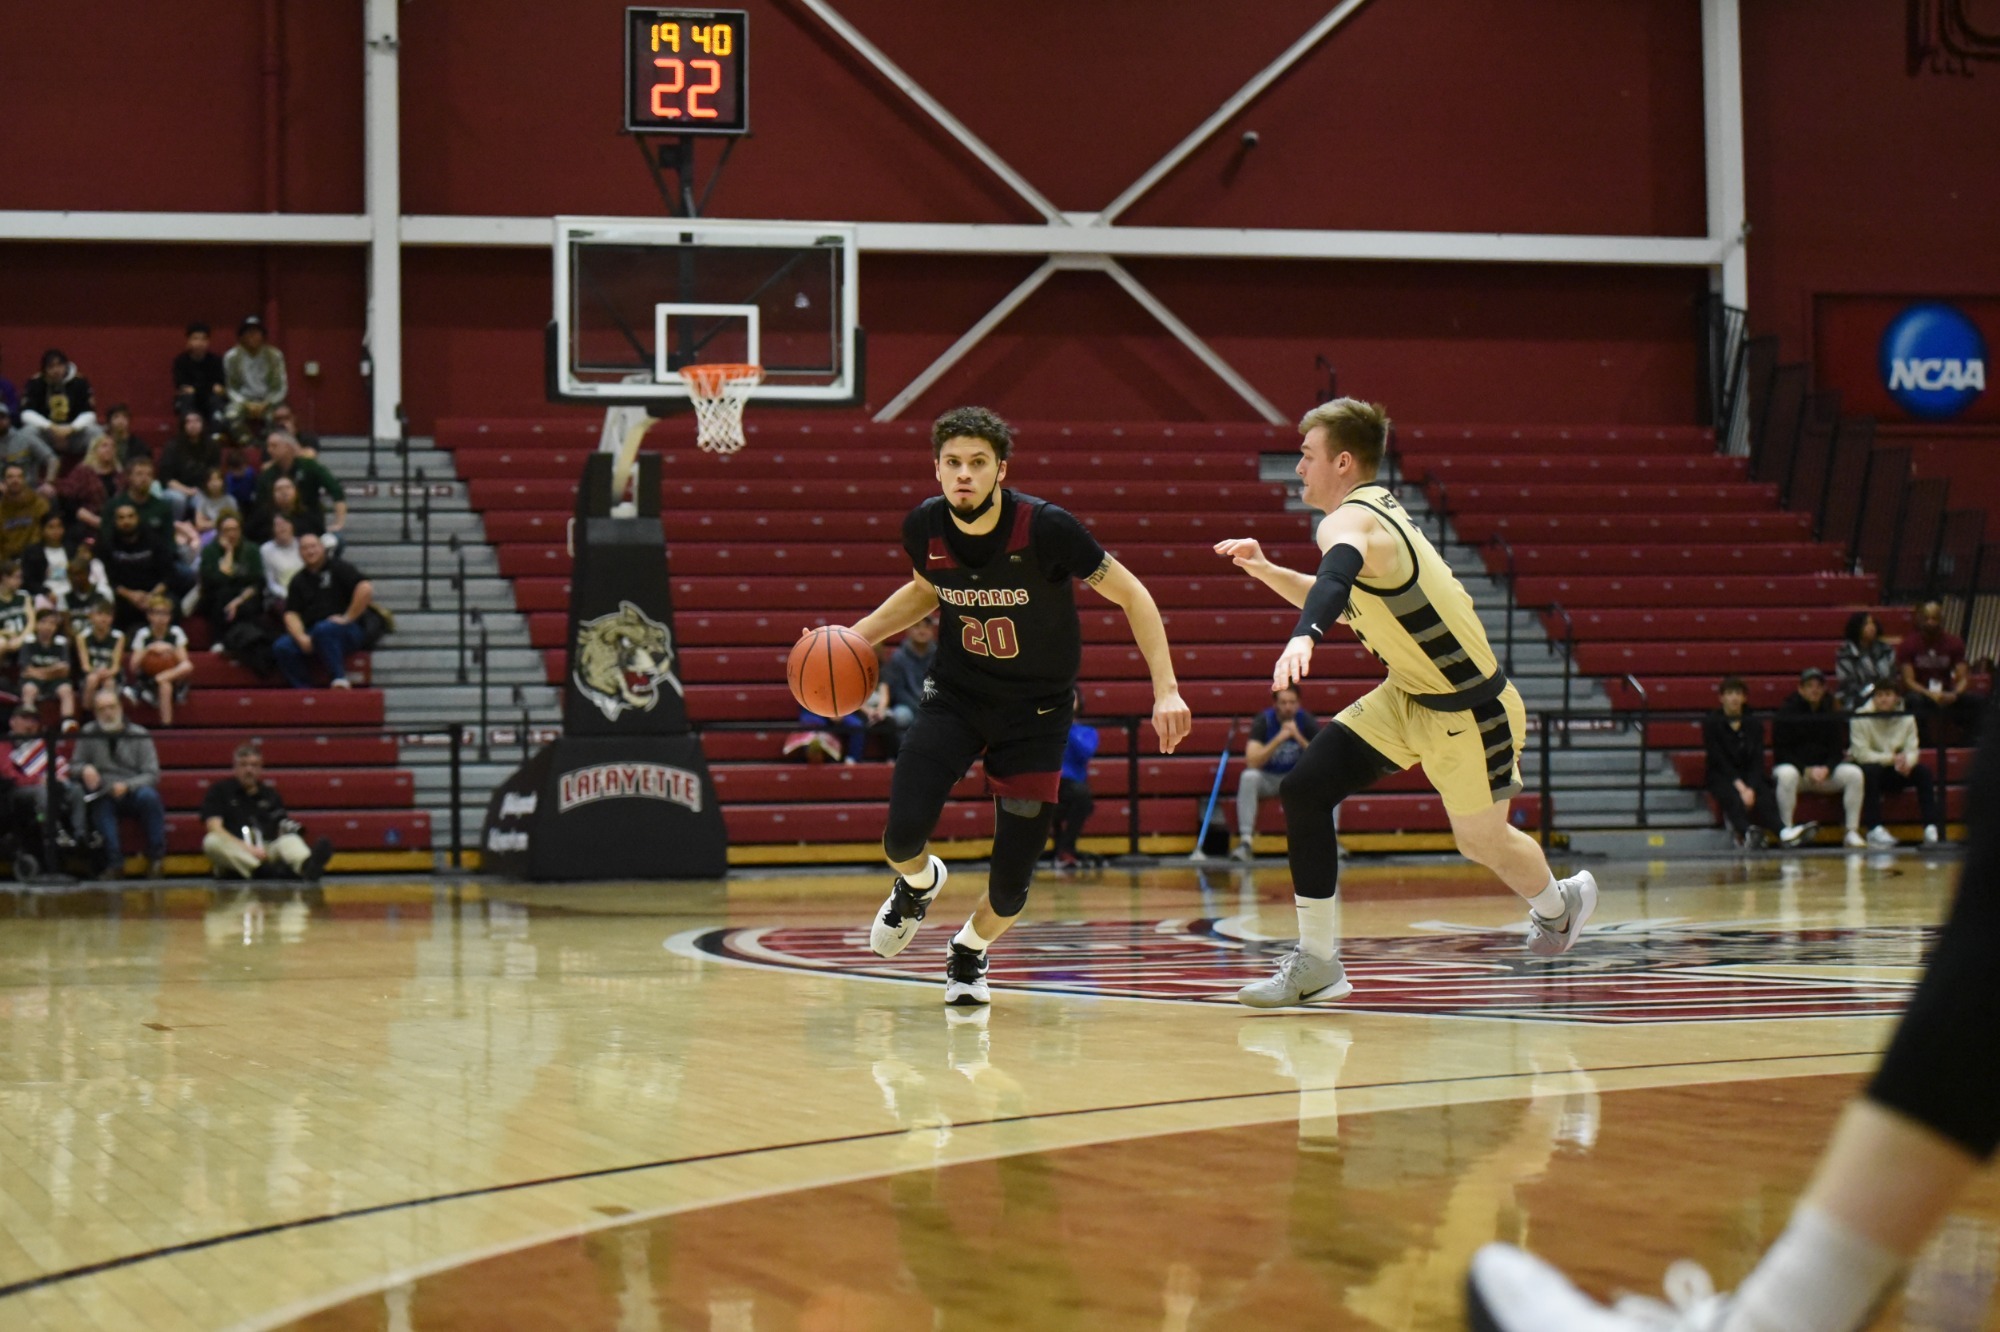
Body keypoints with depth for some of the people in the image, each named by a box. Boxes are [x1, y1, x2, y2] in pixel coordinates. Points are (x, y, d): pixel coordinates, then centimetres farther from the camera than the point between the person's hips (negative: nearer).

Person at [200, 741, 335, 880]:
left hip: (267, 852, 2)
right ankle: (260, 870, -56)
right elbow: (214, 827, -4)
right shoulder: (220, 790, 10)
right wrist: (247, 849, -16)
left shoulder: (271, 795, 20)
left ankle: (307, 865, -63)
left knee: (290, 840, -26)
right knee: (212, 841, -32)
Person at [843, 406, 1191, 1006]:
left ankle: (969, 950, 30)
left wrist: (1166, 690, -21)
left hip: (1037, 709, -2)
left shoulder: (1044, 527, -24)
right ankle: (919, 885, 24)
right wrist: (857, 635, 0)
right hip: (954, 693, 2)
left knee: (1013, 878, -4)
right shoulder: (925, 527, -12)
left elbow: (1131, 595, -15)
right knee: (902, 837, -15)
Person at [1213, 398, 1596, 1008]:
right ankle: (1317, 965, -3)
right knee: (1304, 789, -7)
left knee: (1483, 842, 10)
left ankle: (1558, 903, 45)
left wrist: (1303, 637, -69)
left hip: (1470, 711, -9)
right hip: (1409, 696, 9)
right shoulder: (1375, 510, 4)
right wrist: (1266, 571, 7)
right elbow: (1344, 603, 19)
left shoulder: (1351, 521, -25)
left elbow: (1335, 576, -50)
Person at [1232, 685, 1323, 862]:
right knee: (1249, 777, -35)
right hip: (1268, 779, -2)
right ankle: (1246, 842, -35)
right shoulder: (1263, 721, -15)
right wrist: (1279, 738, -34)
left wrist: (1299, 738, -29)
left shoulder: (1307, 721, -9)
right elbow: (1252, 762, -26)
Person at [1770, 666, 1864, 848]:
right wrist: (1806, 770, -20)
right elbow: (1780, 753, -9)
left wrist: (1825, 769, -18)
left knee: (1854, 774, -22)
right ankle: (1786, 831, -31)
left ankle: (1852, 832, -20)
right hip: (1794, 767, -4)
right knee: (1786, 775, -39)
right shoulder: (1787, 713, -5)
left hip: (1825, 771, 4)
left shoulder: (1832, 714, 7)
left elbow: (1838, 751, 3)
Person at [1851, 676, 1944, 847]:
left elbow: (1913, 750, -8)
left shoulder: (1907, 719, -2)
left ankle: (1932, 828, -24)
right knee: (1869, 770, -38)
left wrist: (1906, 761, -33)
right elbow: (1861, 754, -20)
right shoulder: (1862, 718, -14)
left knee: (1924, 771, -22)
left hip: (1897, 774, 3)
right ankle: (1875, 830, -37)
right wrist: (1891, 758, -30)